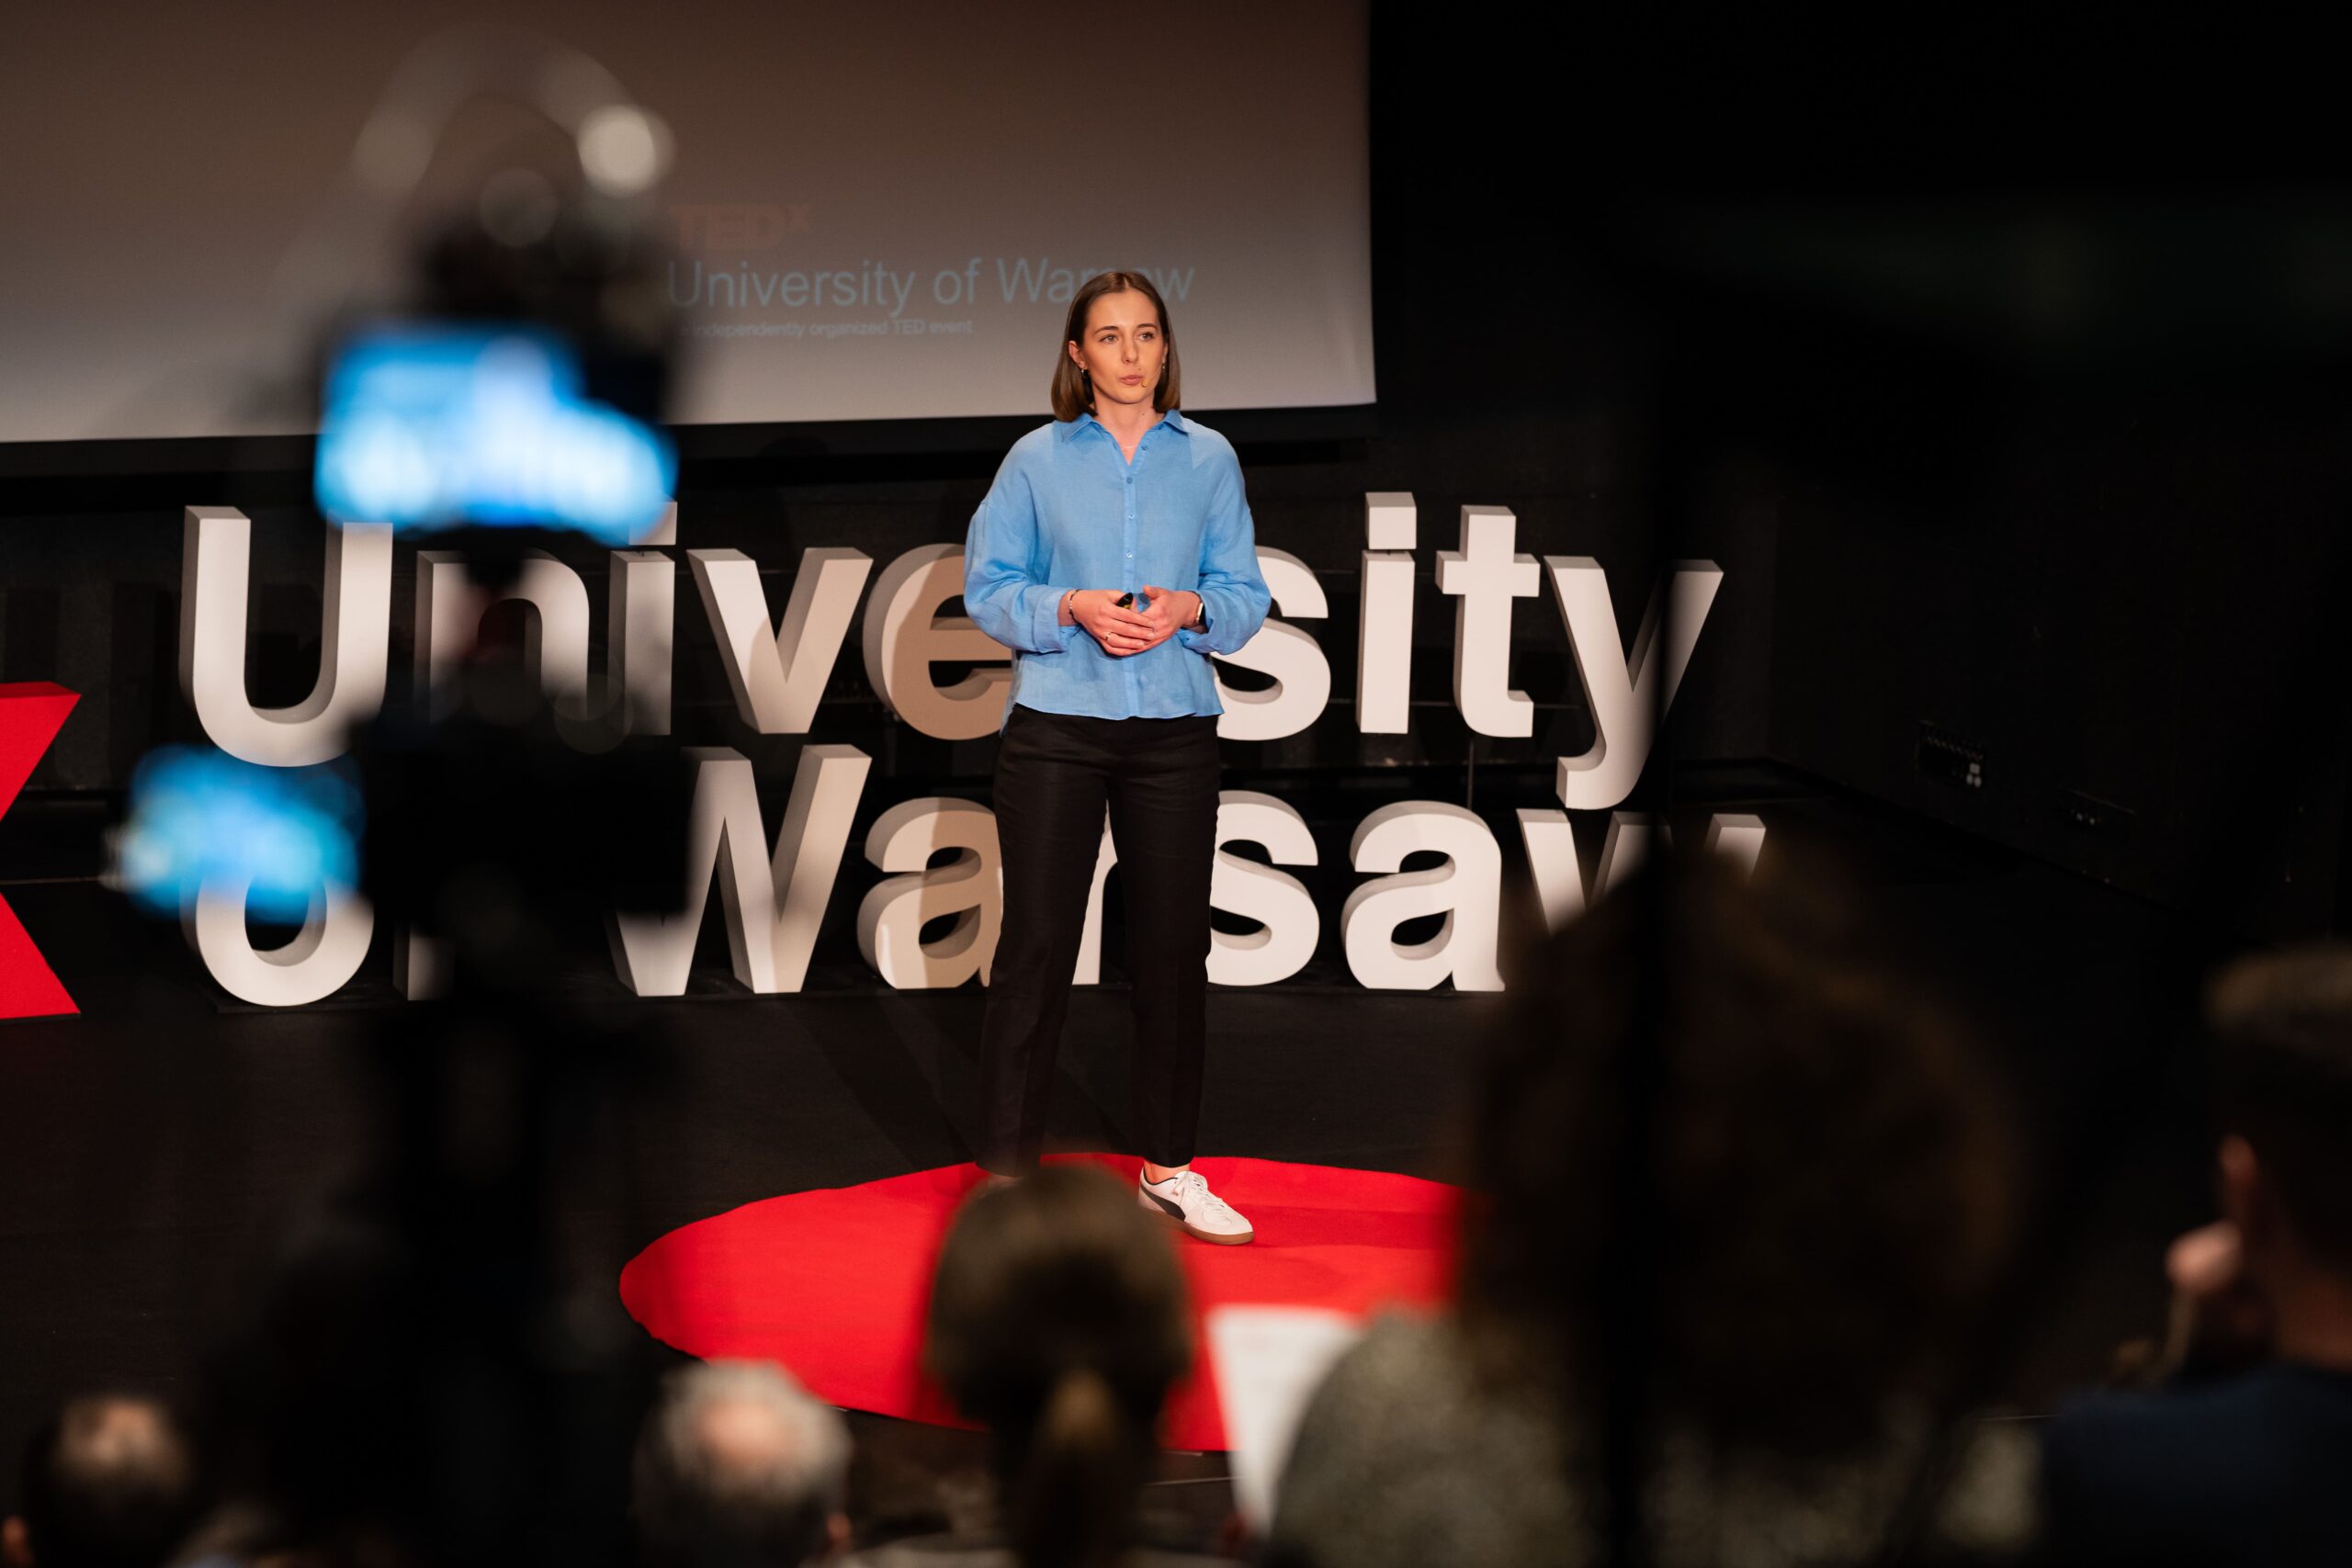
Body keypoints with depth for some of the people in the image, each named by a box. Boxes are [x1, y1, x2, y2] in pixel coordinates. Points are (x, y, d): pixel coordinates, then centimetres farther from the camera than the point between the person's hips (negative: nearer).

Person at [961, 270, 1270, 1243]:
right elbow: (987, 590, 1)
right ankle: (1006, 1171, 3)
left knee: (1173, 946, 6)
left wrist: (1190, 608, -14)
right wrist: (1074, 608, -15)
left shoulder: (1209, 461, 7)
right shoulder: (1037, 461, 3)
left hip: (1174, 731, 2)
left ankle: (1168, 1170, 18)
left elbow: (1246, 597, 6)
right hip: (1056, 726, -2)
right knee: (1036, 944, -3)